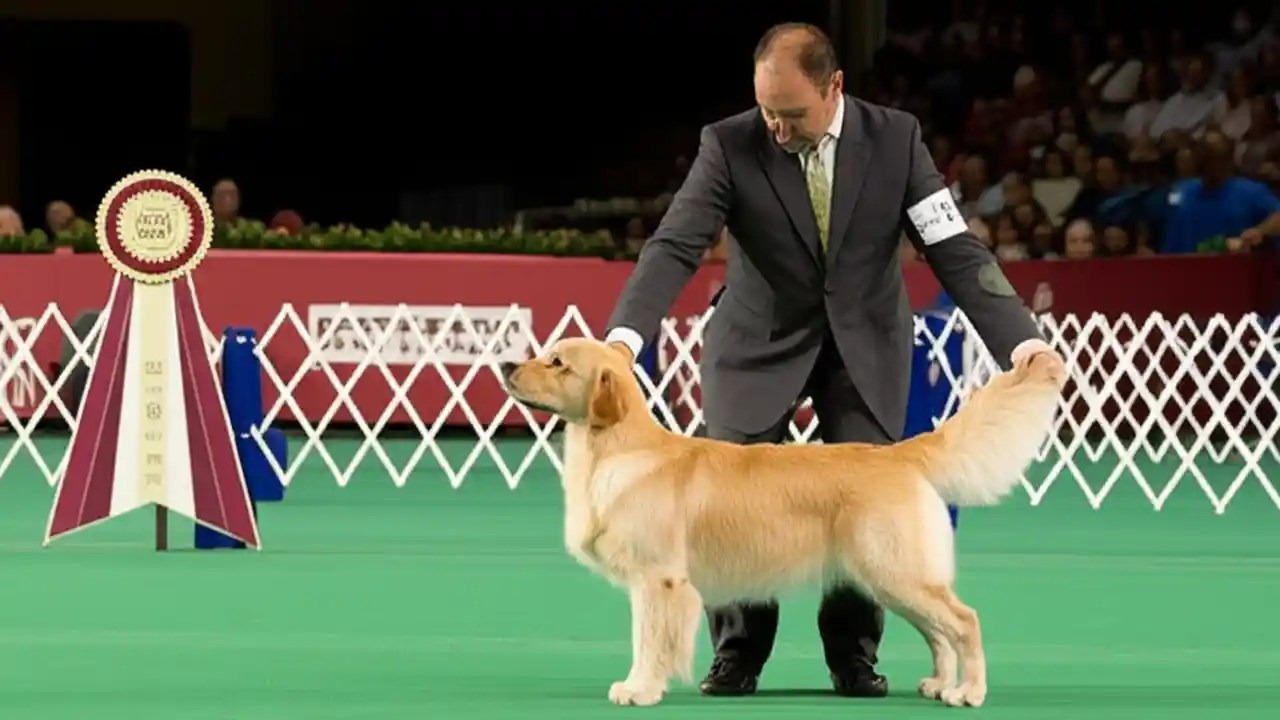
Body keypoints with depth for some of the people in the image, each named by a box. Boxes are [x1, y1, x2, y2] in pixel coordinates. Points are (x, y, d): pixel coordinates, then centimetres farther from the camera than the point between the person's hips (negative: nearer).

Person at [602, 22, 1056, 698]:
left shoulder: (895, 138, -14)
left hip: (865, 344, 0)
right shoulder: (730, 145, -17)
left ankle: (853, 653, 9)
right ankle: (738, 651, 10)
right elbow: (674, 246, -25)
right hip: (759, 342, 0)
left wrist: (1023, 344, -27)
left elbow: (956, 251, -15)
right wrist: (624, 336, -42)